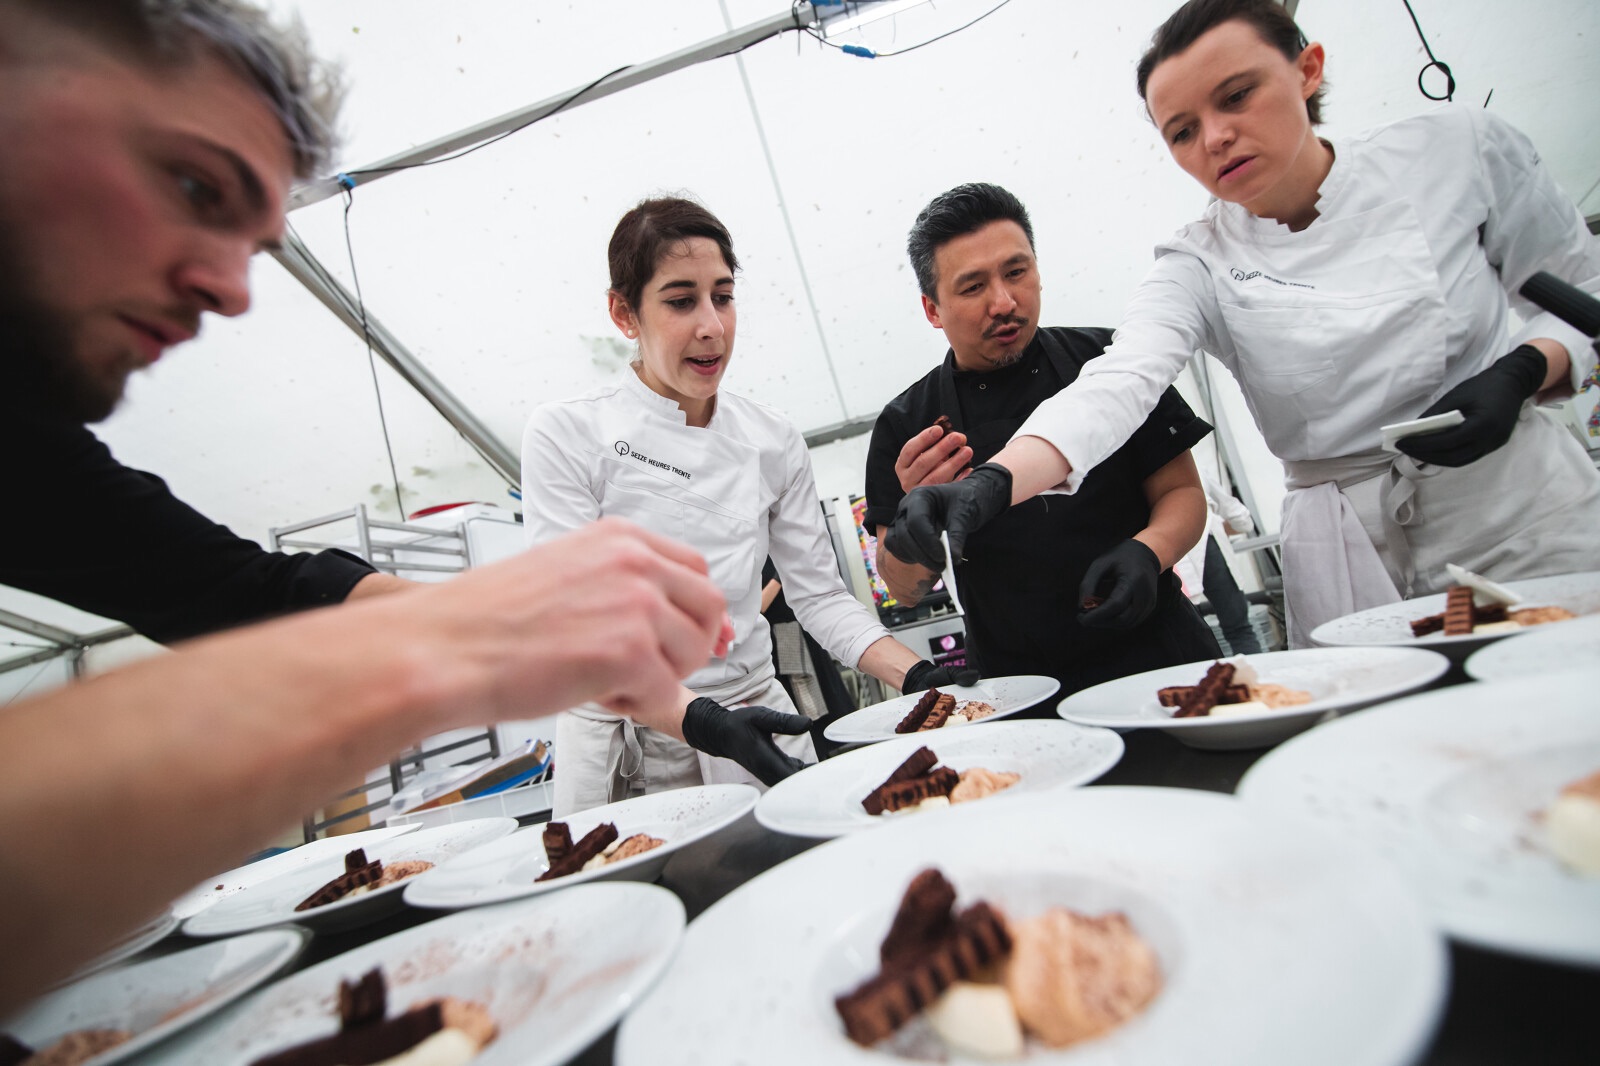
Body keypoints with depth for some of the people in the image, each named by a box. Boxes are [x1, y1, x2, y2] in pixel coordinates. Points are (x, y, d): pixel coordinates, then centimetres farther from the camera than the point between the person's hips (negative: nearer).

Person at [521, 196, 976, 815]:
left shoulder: (773, 442, 0)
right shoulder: (566, 433, -10)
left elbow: (819, 596, 3)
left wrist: (919, 676, -12)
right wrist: (703, 717, -29)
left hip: (756, 717, 3)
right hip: (620, 761, -2)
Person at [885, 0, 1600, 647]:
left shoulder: (1457, 146, -3)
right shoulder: (1200, 265, -8)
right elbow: (1117, 383, -26)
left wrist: (1519, 373, -14)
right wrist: (990, 485, -43)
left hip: (1534, 519, 1)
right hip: (1359, 564, -1)